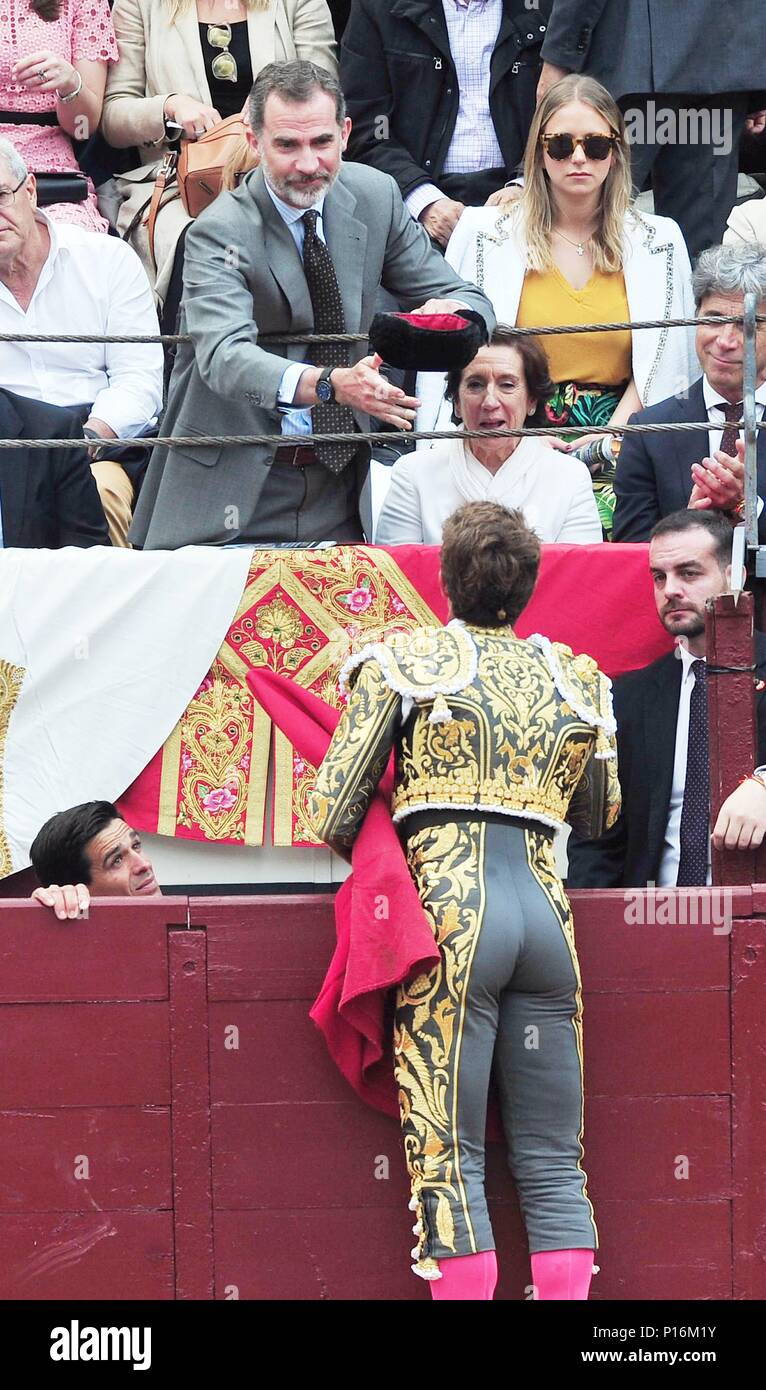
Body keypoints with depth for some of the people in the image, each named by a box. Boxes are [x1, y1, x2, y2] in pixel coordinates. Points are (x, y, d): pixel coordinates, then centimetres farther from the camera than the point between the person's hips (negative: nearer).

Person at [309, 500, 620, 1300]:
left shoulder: (403, 662, 4)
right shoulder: (575, 676, 14)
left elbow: (334, 813, 2)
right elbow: (600, 811, 26)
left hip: (450, 908, -3)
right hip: (544, 905, 3)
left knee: (450, 1159, -4)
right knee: (552, 1165, 7)